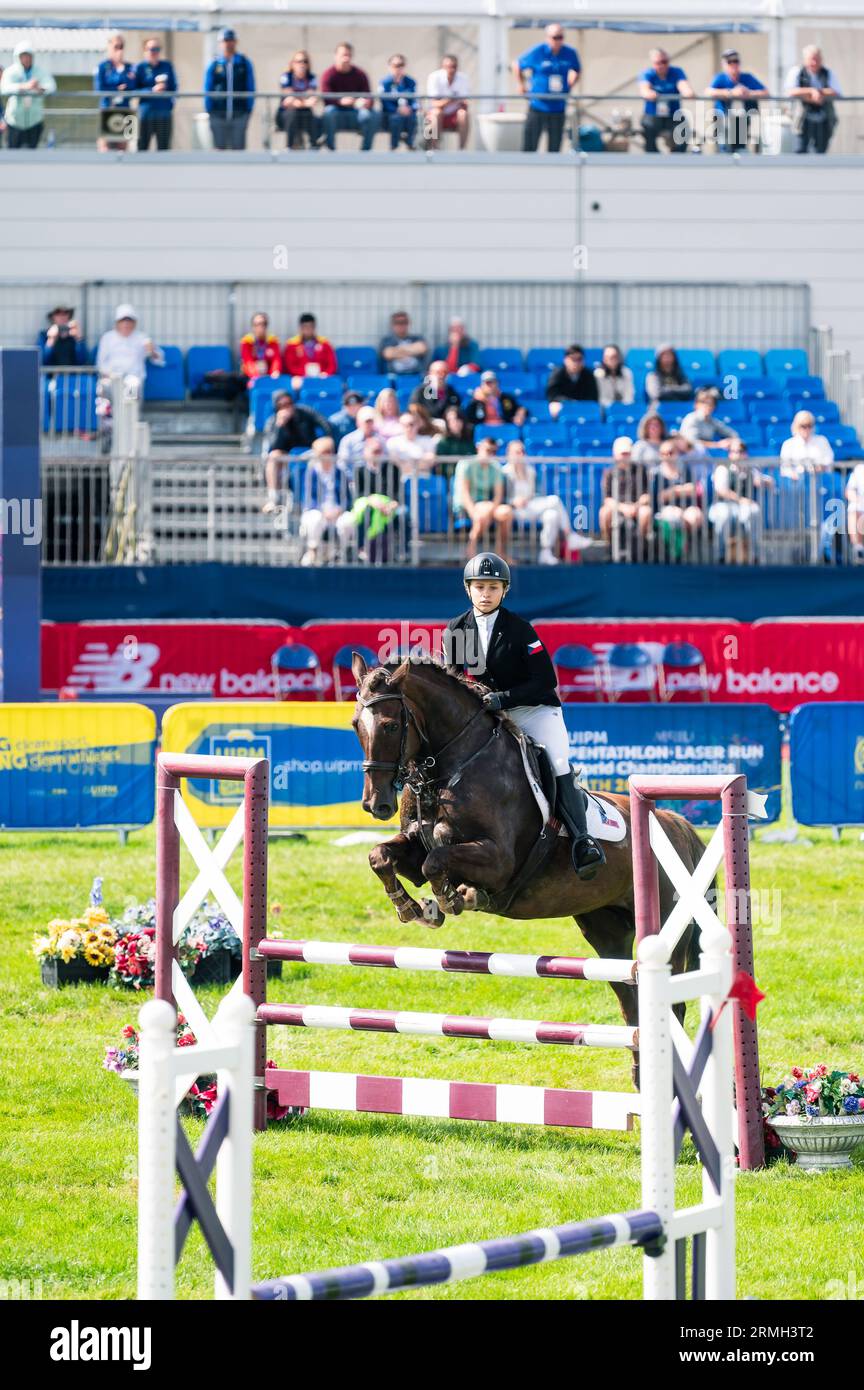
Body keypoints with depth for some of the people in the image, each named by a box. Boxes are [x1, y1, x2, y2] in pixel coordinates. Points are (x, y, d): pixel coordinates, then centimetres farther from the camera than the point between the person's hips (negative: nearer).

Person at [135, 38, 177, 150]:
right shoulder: (140, 67, -1)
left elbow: (173, 87, 14)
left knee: (164, 146, 4)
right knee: (143, 145, -3)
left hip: (165, 112, 3)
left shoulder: (167, 66, 9)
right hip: (146, 111, -3)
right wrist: (152, 90, -18)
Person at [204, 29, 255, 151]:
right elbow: (208, 90, 8)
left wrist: (249, 109, 0)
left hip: (240, 114, 0)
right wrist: (209, 111, 1)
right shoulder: (214, 65, 6)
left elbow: (251, 89, 8)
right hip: (218, 115, 0)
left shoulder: (245, 63, 7)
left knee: (238, 148, -2)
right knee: (219, 148, 2)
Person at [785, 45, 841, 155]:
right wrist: (812, 91, -20)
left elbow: (836, 93, -8)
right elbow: (791, 92, -14)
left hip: (824, 121, 2)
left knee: (820, 152, 5)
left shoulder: (829, 73, 5)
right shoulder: (796, 72, 0)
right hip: (805, 120, -2)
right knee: (800, 151, -10)